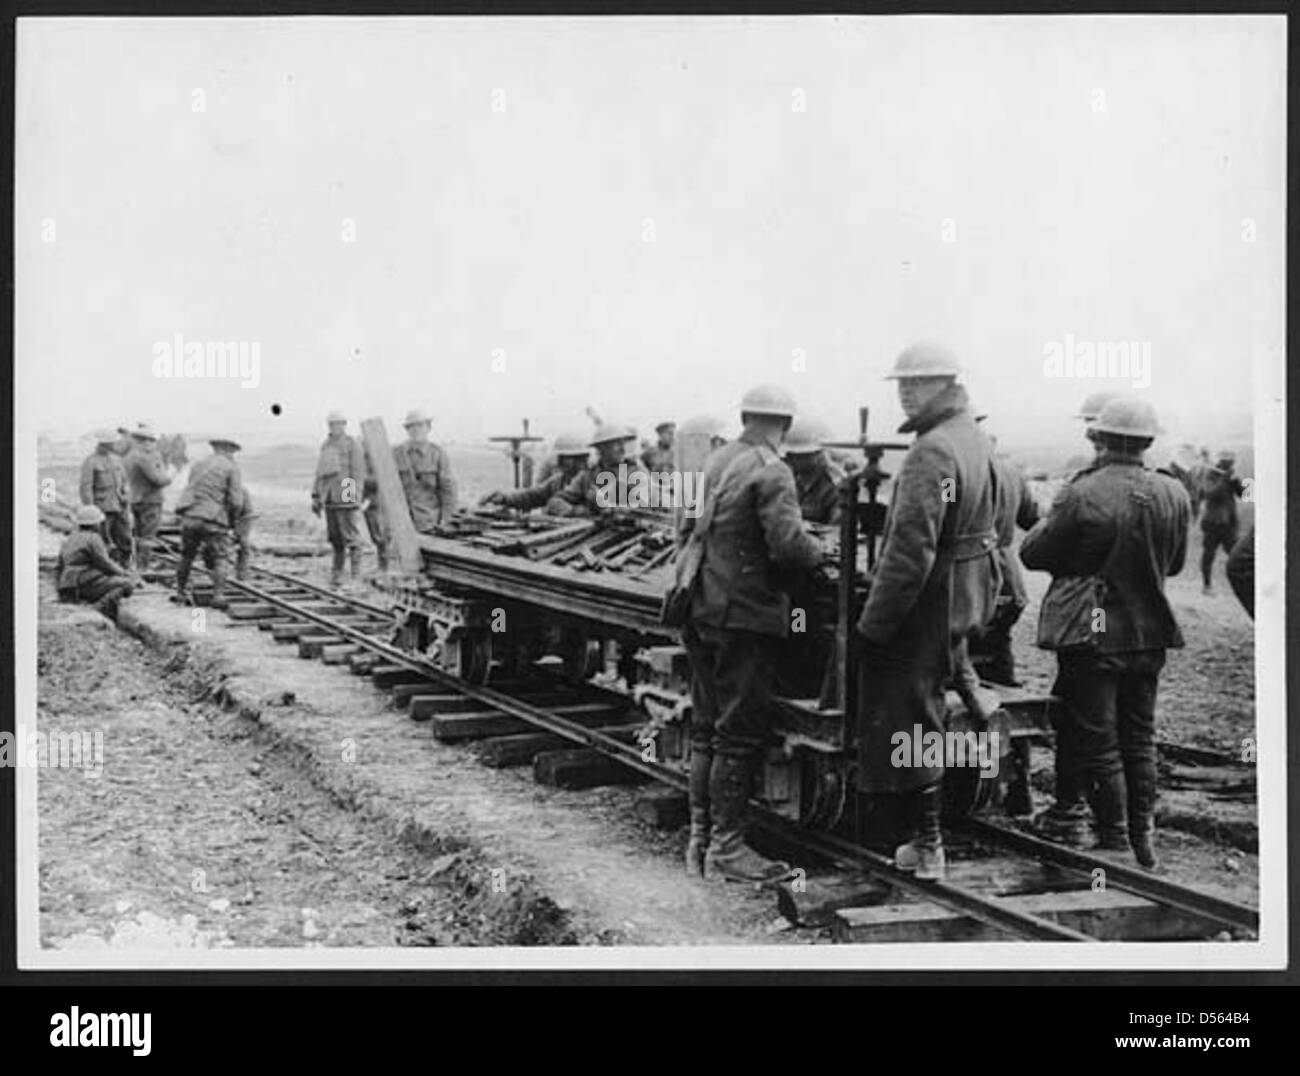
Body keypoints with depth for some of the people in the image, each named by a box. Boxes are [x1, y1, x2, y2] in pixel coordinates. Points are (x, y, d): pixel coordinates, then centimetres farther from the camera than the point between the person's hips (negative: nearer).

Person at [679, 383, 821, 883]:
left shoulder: (714, 463, 11)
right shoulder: (770, 472, -13)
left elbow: (685, 529, 19)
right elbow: (789, 545, -22)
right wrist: (813, 553, -2)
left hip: (702, 612, 8)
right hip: (746, 617, -8)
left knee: (707, 728, 14)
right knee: (741, 733, -2)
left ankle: (700, 838, 21)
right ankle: (725, 846, 2)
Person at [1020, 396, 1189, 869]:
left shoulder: (1083, 496, -19)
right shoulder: (1174, 495, -2)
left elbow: (1033, 554, -9)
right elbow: (1174, 564, 10)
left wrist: (1051, 523, 9)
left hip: (1093, 635, -5)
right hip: (1149, 635, 5)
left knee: (1097, 745, 5)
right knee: (1139, 738, 18)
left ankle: (1113, 843, 10)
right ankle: (1143, 839, 24)